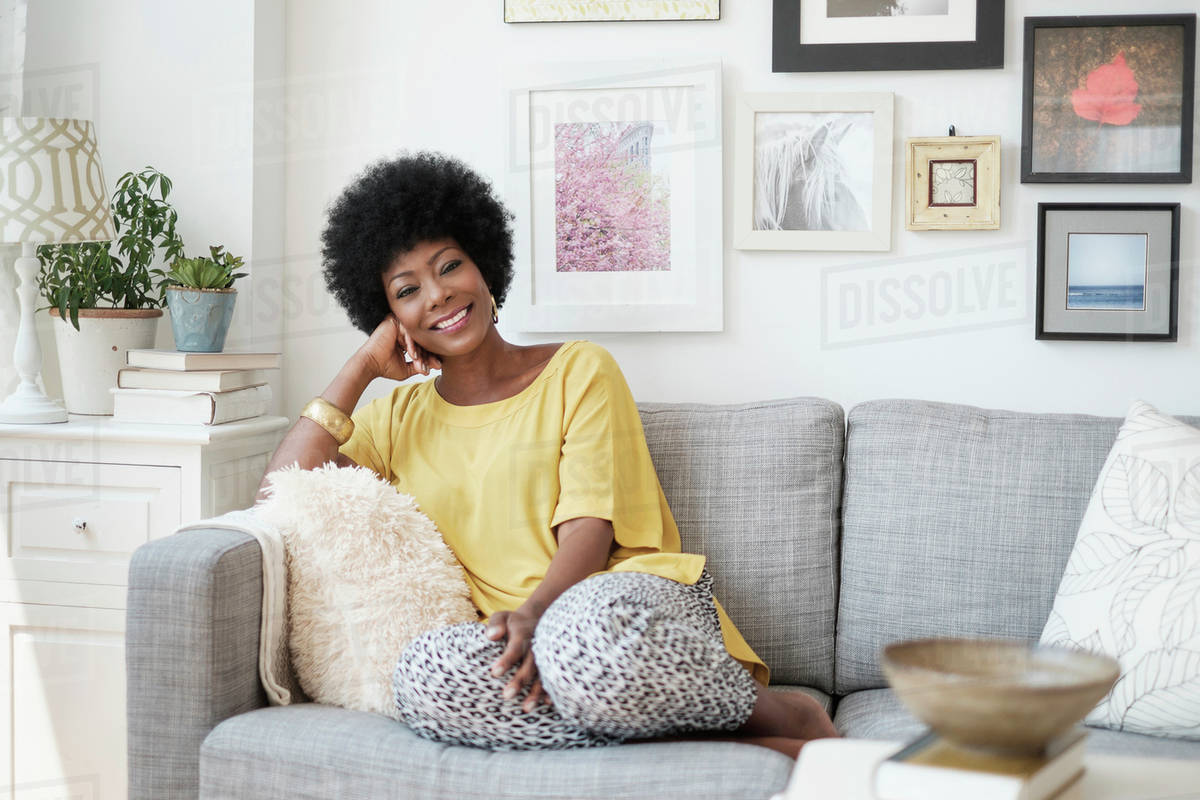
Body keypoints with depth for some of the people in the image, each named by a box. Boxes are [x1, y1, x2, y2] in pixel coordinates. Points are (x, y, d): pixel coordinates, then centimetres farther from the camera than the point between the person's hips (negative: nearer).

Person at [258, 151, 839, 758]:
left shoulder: (578, 371, 11)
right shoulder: (399, 417, 22)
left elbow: (590, 527, -2)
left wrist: (536, 613, -22)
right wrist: (366, 363, 12)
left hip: (635, 600, -3)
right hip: (511, 638, 3)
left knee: (588, 628, -42)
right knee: (421, 674, -35)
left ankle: (782, 714, -15)